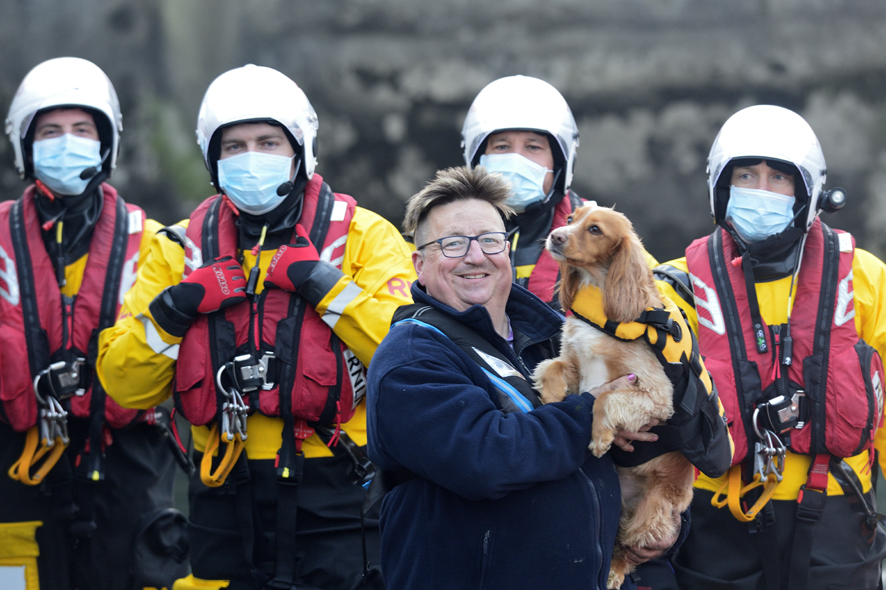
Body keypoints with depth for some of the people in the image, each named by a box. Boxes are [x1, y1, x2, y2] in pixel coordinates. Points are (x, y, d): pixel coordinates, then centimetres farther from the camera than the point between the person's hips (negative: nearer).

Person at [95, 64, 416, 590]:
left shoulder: (362, 236, 2)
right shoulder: (184, 249, 12)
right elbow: (126, 383, 7)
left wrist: (321, 282, -16)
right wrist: (175, 308, -7)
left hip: (338, 506, -3)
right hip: (228, 503, 3)